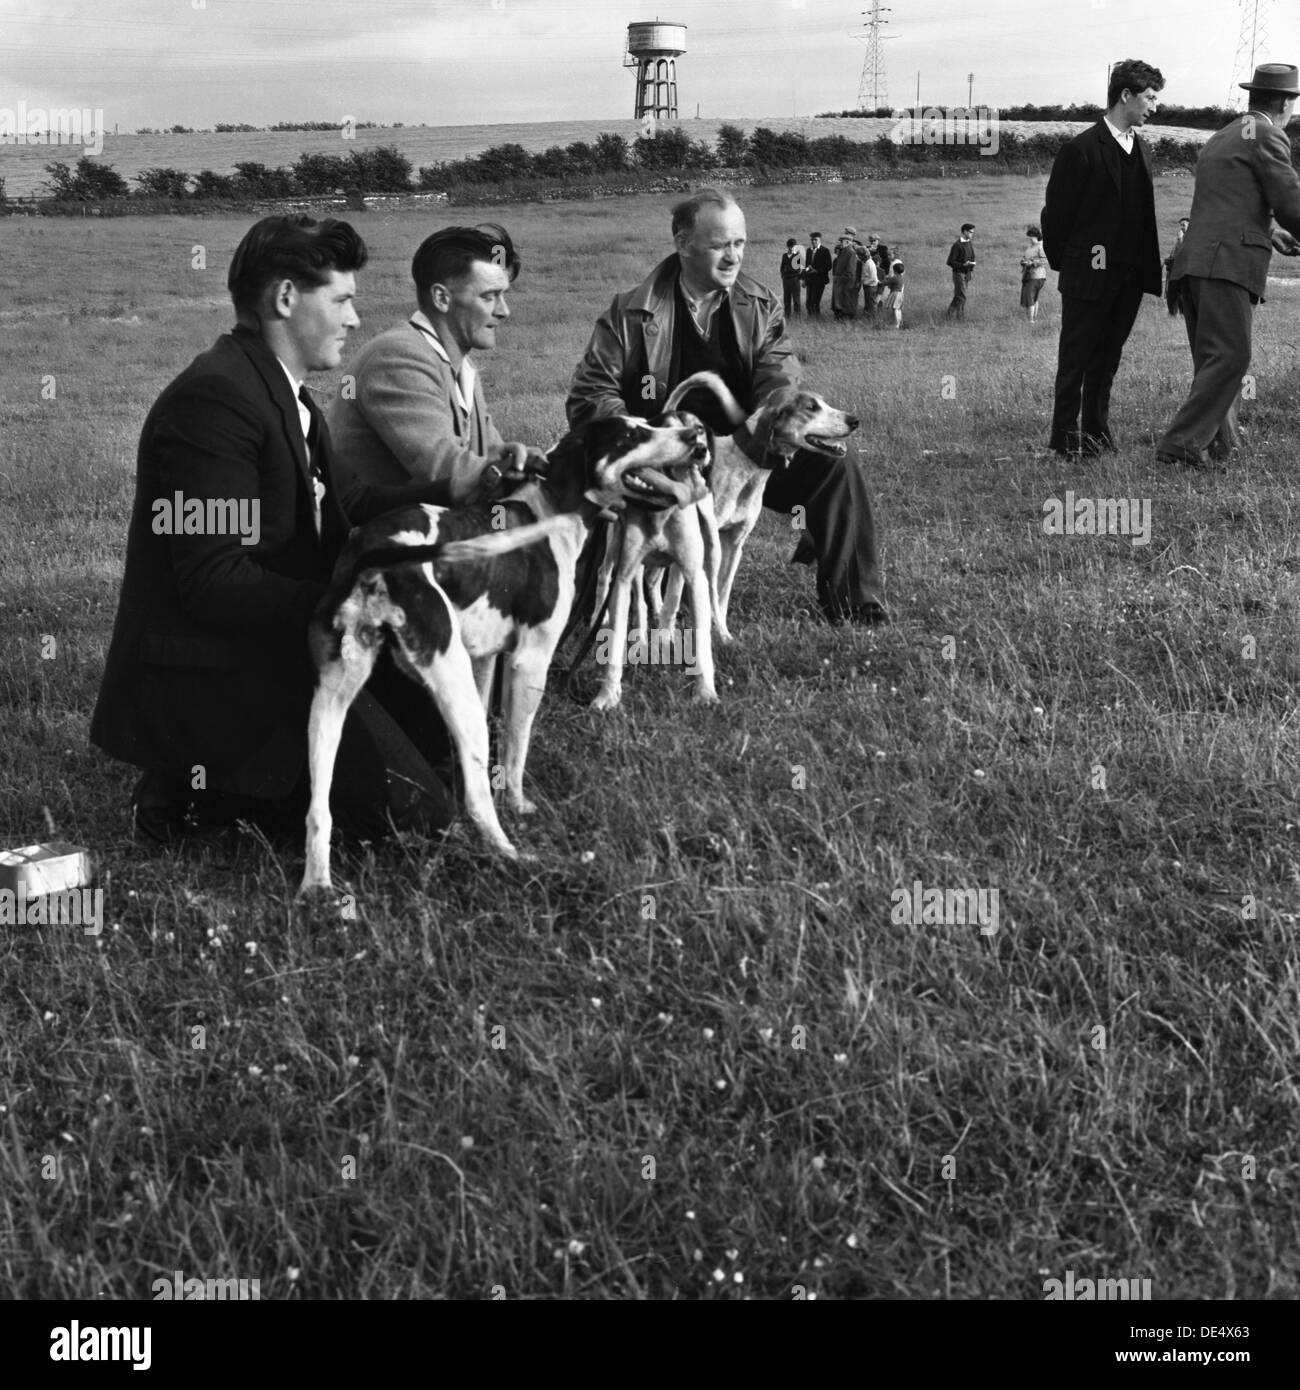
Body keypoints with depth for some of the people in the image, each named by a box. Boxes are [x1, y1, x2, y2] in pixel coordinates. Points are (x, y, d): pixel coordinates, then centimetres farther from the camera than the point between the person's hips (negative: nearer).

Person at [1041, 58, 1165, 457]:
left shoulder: (1141, 149, 11)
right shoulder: (1081, 149, -11)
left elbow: (1143, 212, 15)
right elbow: (1056, 215, -7)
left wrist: (1148, 267, 10)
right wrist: (1064, 264, 0)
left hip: (1130, 275, 6)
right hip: (1089, 275, -6)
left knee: (1108, 358, 13)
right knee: (1076, 359, 2)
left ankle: (1097, 428, 22)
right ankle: (1065, 434, 9)